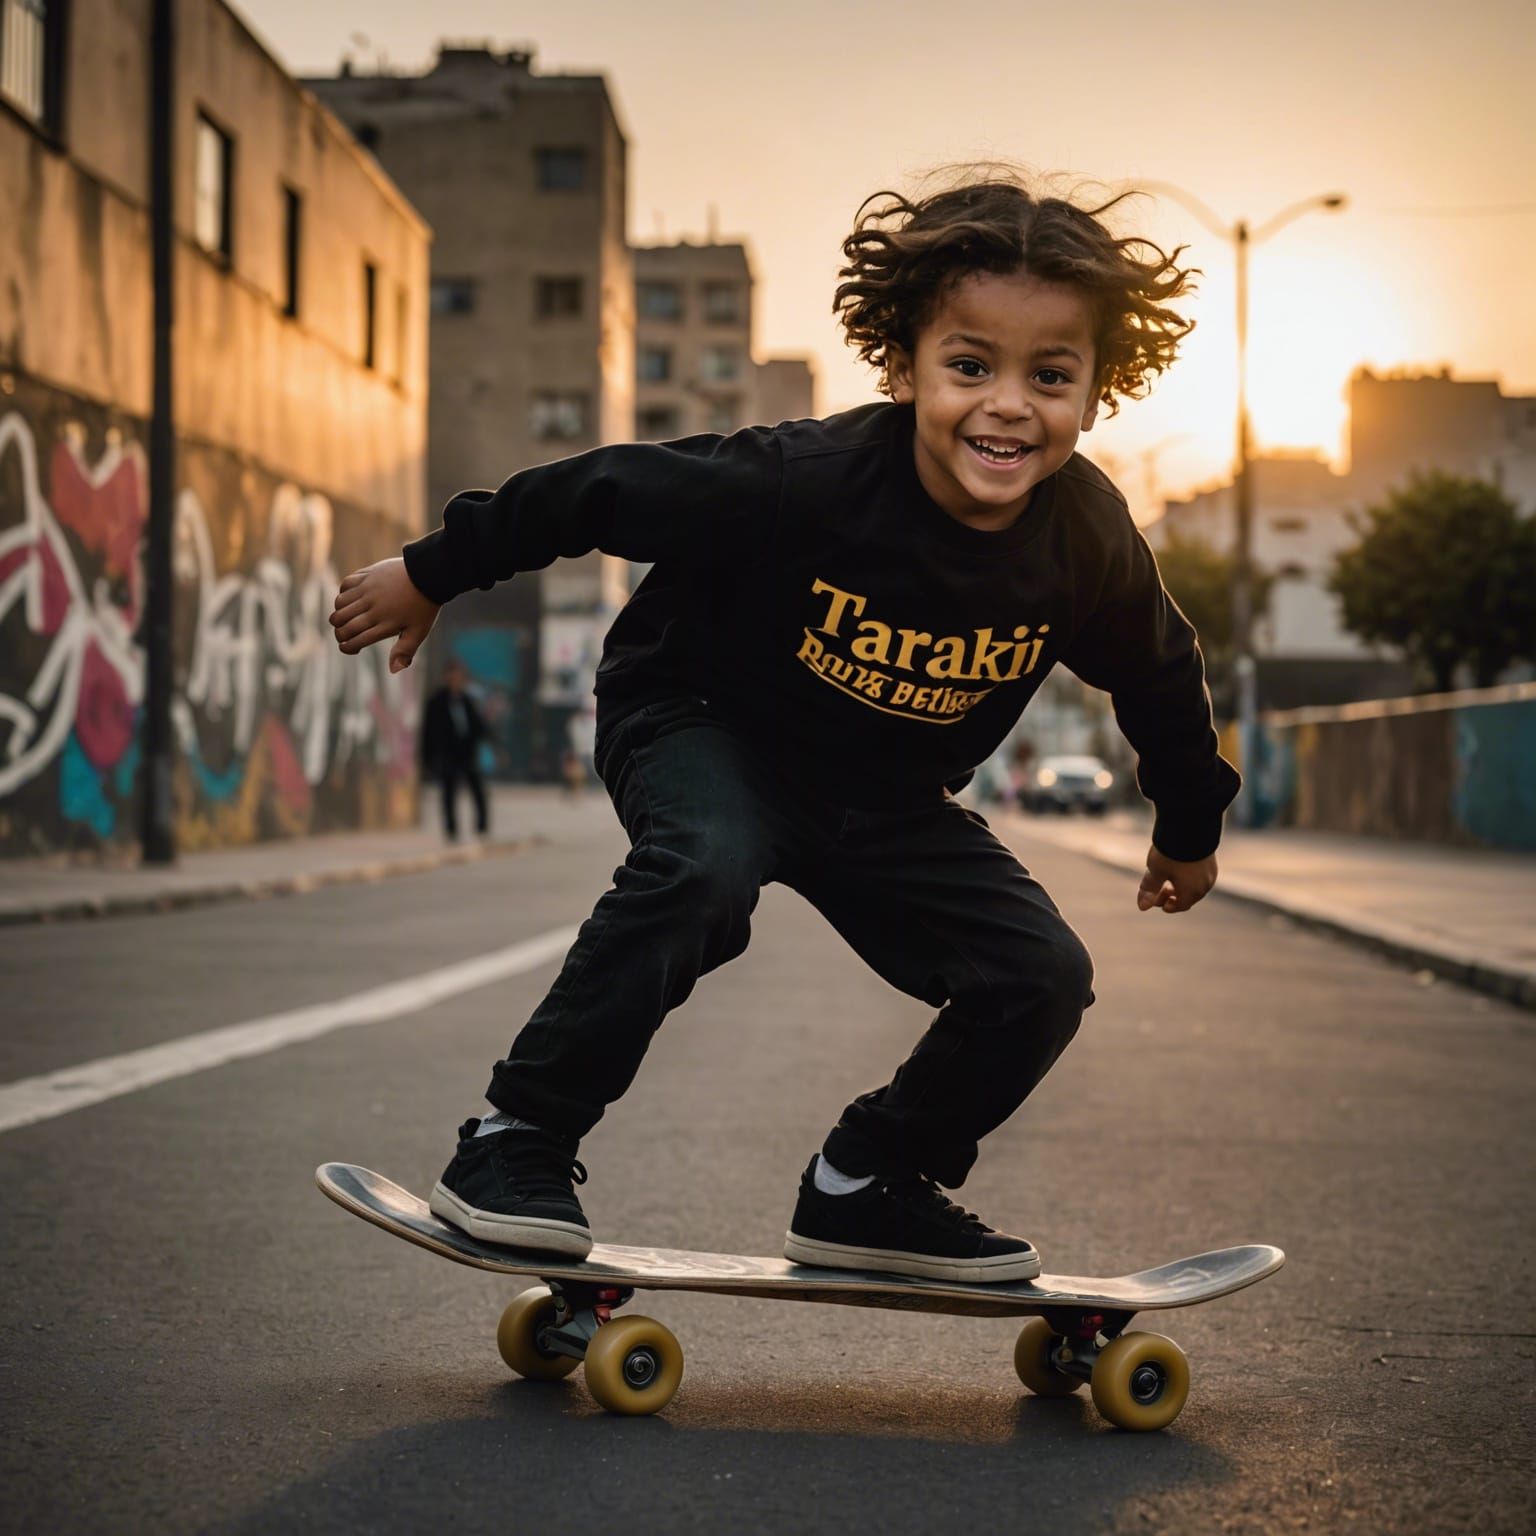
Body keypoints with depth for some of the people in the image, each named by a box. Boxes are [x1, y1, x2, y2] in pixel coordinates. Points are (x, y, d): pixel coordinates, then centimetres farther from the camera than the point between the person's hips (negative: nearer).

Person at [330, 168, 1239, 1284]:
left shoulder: (1089, 546, -18)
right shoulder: (809, 481, -32)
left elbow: (1162, 681, 3)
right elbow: (603, 489, -21)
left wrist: (1190, 831, 18)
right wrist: (431, 575, -11)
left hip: (888, 796, 5)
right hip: (699, 718, -5)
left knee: (1044, 977, -7)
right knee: (706, 867, -37)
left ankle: (865, 1189, 14)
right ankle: (517, 1142, -21)